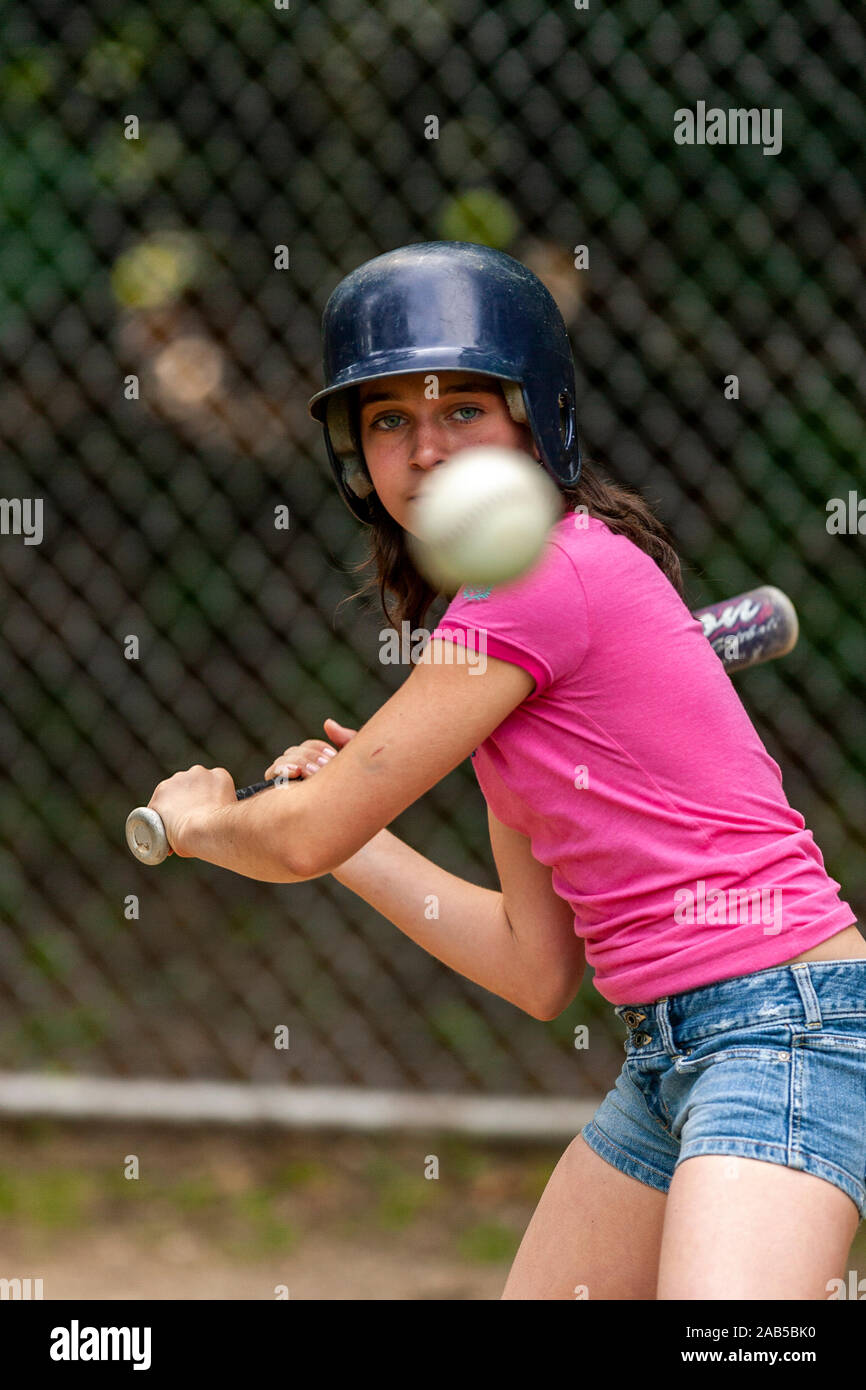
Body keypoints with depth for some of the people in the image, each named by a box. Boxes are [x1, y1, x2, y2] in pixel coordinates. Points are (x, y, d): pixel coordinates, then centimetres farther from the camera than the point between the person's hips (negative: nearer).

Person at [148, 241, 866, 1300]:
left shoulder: (554, 573, -12)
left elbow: (307, 836, -8)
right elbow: (540, 969, 18)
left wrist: (198, 819, 13)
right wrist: (353, 835, 18)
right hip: (667, 1053, 10)